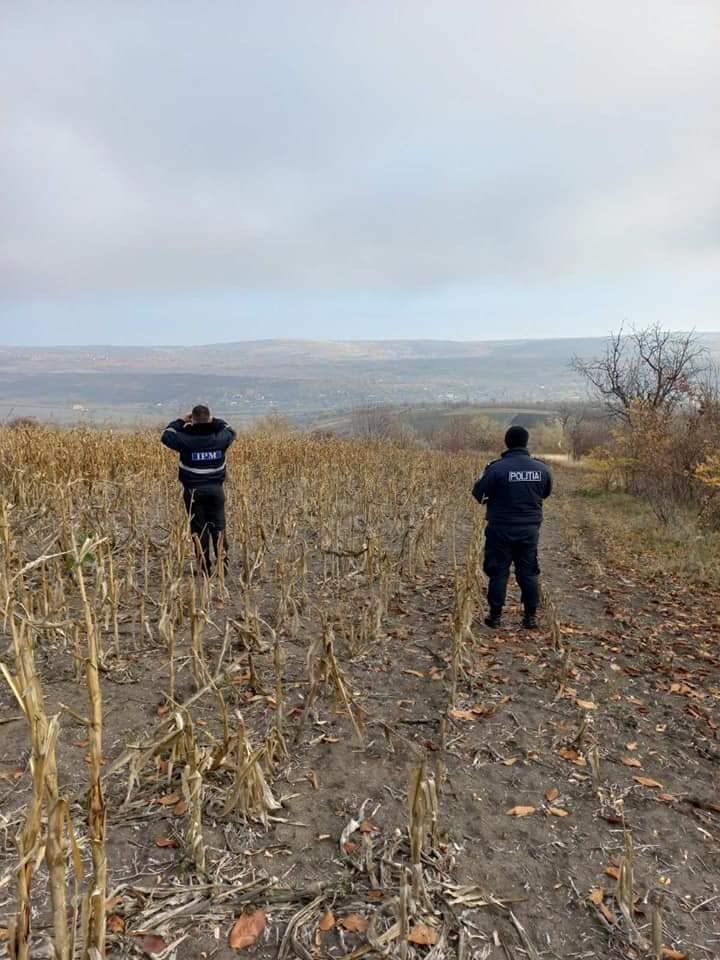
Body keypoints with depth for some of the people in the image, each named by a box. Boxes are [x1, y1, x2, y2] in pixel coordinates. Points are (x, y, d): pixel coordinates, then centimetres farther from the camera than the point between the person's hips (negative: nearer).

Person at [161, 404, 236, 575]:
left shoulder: (187, 439, -13)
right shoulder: (219, 438, -6)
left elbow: (166, 436, 5)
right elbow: (230, 431, 18)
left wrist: (180, 421, 10)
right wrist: (214, 421, 13)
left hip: (194, 491, -2)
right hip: (216, 489, 2)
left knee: (199, 529, 6)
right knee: (218, 528, 11)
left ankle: (205, 568, 8)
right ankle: (223, 564, 11)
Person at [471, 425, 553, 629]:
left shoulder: (497, 468, -15)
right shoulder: (542, 468, -2)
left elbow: (478, 493, -7)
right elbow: (546, 493, 14)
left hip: (501, 529, -3)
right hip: (530, 529, 3)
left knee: (499, 572, 6)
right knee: (528, 573, 13)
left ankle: (495, 616, 11)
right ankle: (531, 616, 17)